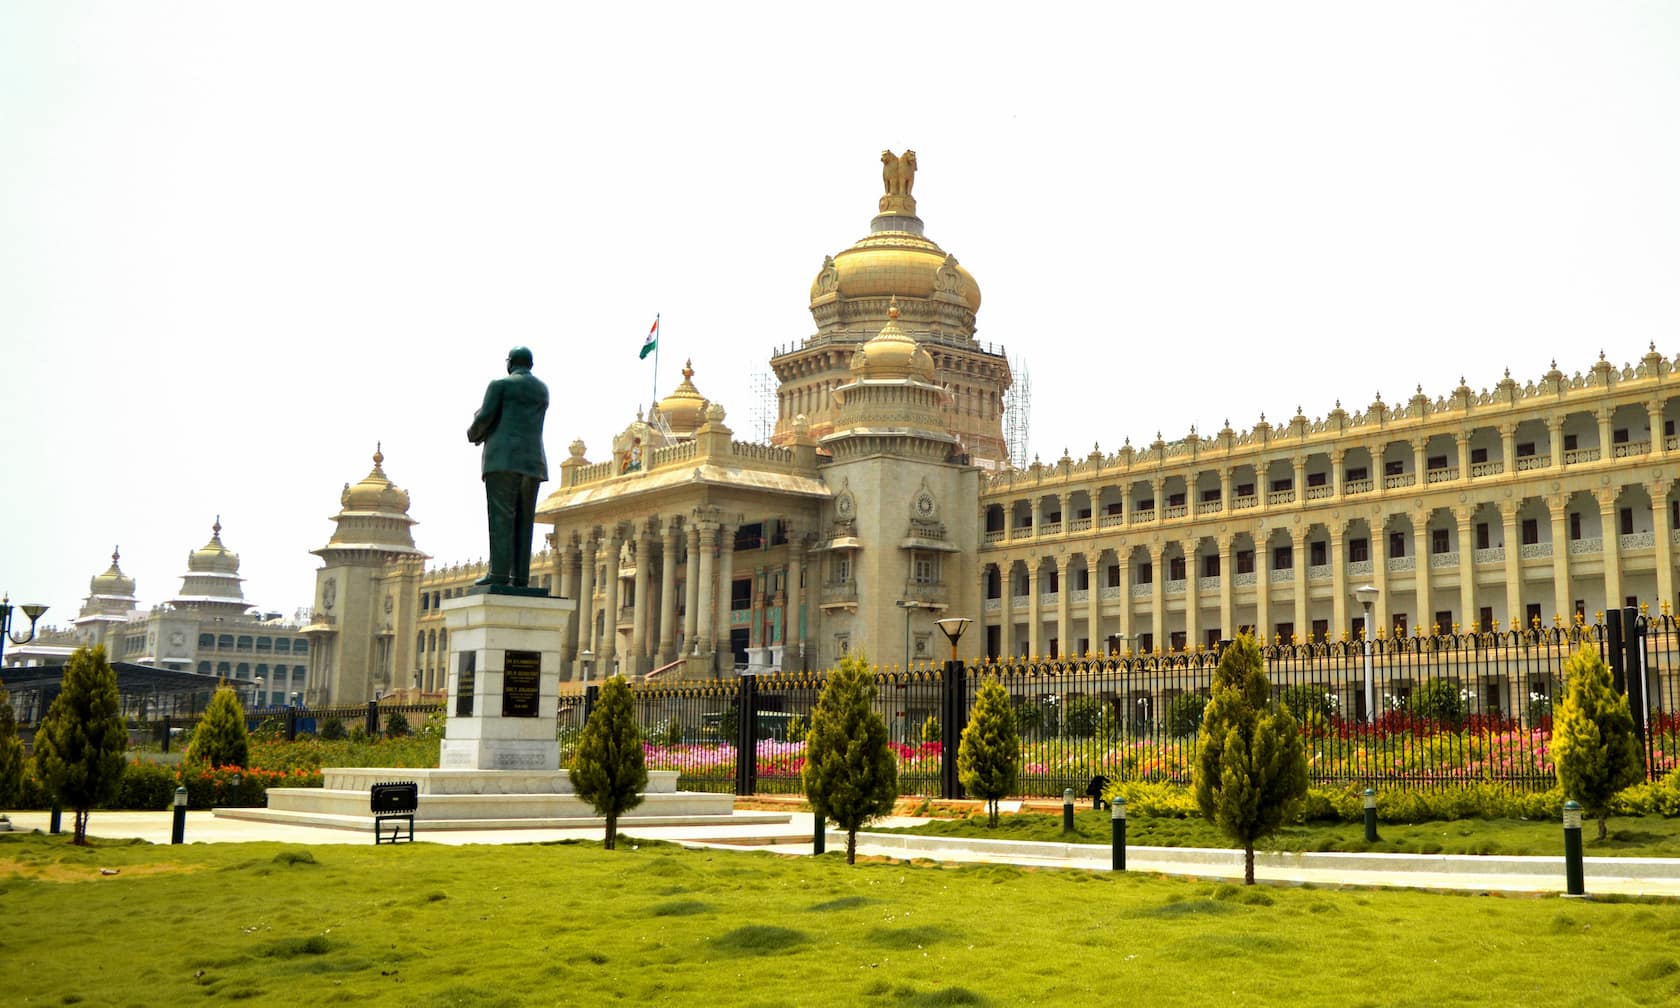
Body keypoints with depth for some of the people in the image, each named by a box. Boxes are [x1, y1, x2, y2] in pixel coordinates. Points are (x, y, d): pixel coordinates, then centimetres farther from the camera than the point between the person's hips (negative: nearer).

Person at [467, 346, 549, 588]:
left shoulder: (500, 384, 1)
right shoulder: (543, 390, 19)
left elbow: (485, 417, -7)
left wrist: (473, 434, 14)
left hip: (504, 458, -5)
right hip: (533, 461, 5)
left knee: (501, 516, -11)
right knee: (523, 520, 3)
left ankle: (499, 572, -19)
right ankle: (520, 575, -4)